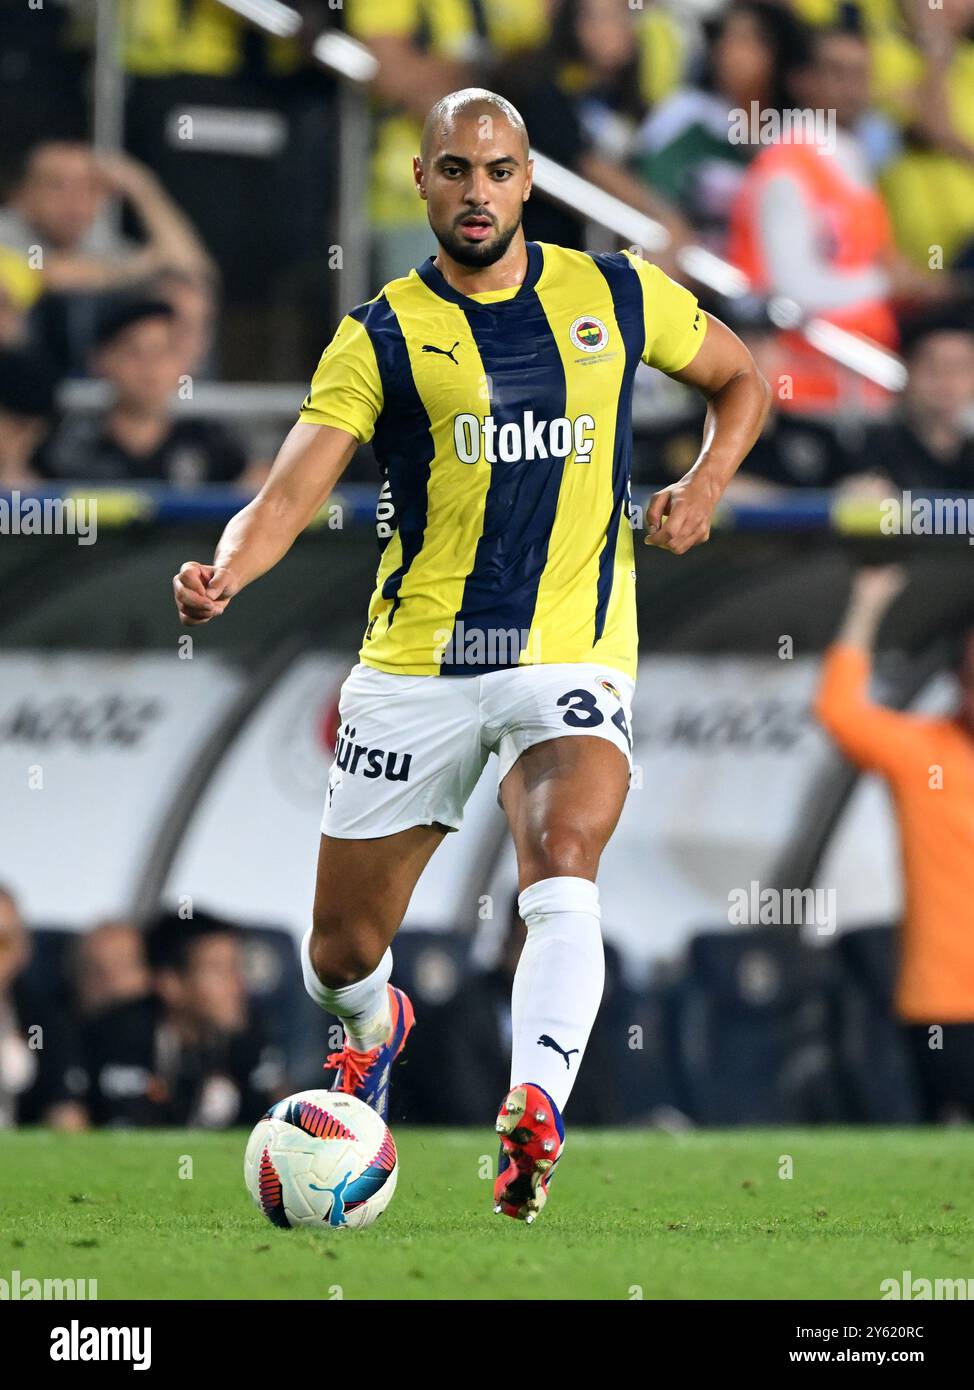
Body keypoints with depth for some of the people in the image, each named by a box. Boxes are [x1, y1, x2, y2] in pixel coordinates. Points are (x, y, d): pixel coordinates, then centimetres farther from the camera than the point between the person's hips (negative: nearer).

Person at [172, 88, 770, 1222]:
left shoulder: (616, 296, 6)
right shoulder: (381, 336, 0)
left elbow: (741, 380, 23)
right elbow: (290, 491, -10)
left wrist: (703, 486, 3)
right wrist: (226, 573, -31)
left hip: (571, 657, -1)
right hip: (414, 666, 1)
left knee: (561, 876, -30)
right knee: (341, 956, 9)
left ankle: (535, 1115, -45)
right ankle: (375, 1029, 45)